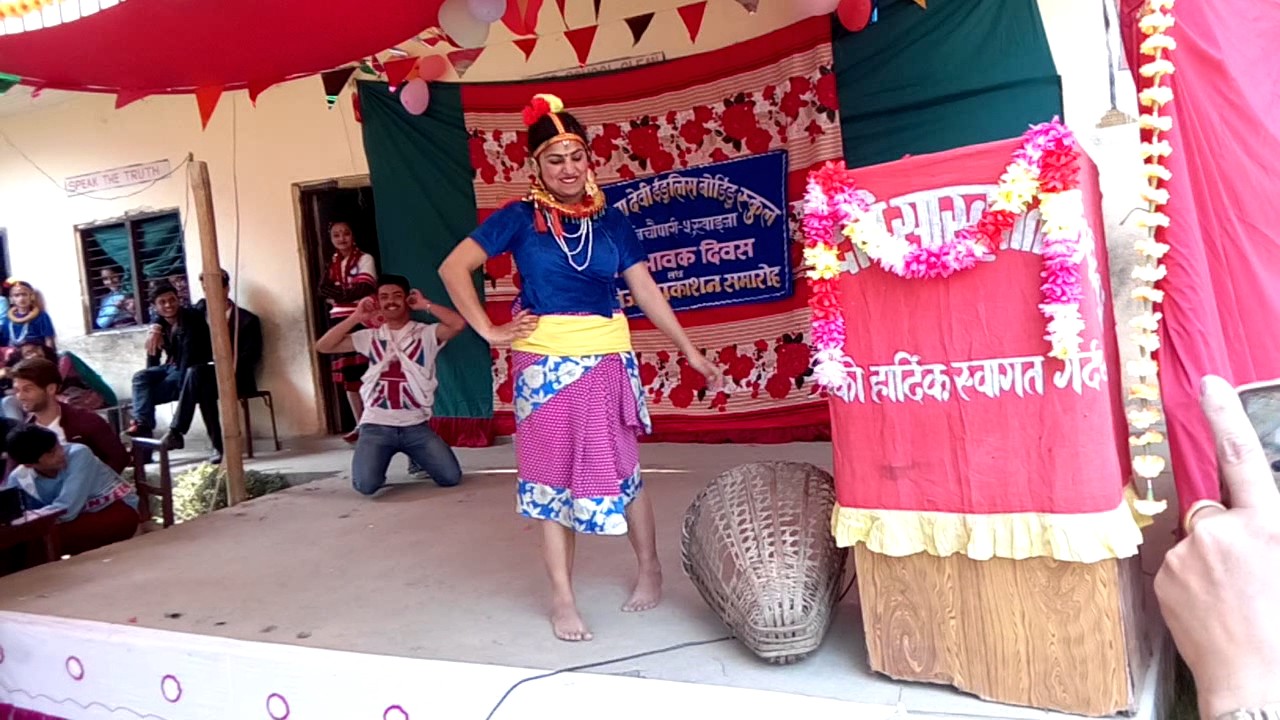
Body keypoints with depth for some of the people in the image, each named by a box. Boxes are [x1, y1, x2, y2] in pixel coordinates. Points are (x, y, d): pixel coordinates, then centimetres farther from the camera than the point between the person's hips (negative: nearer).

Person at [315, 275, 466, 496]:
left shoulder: (426, 333, 1)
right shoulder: (369, 337, 7)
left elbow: (459, 324, -18)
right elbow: (323, 346, 1)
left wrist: (425, 305, -9)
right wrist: (356, 317, -3)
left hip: (416, 426, 0)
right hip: (376, 425, 0)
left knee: (451, 477, -11)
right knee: (366, 485, -22)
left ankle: (417, 457, 22)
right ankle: (381, 459, 16)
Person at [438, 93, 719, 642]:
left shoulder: (611, 221, 6)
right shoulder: (520, 218, -2)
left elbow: (646, 291, 7)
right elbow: (453, 268, -2)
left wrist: (691, 352, 6)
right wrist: (489, 331, -6)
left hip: (608, 360, 2)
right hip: (546, 363, -2)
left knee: (620, 470, 8)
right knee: (550, 477, 6)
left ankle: (649, 569, 30)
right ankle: (562, 598, 17)